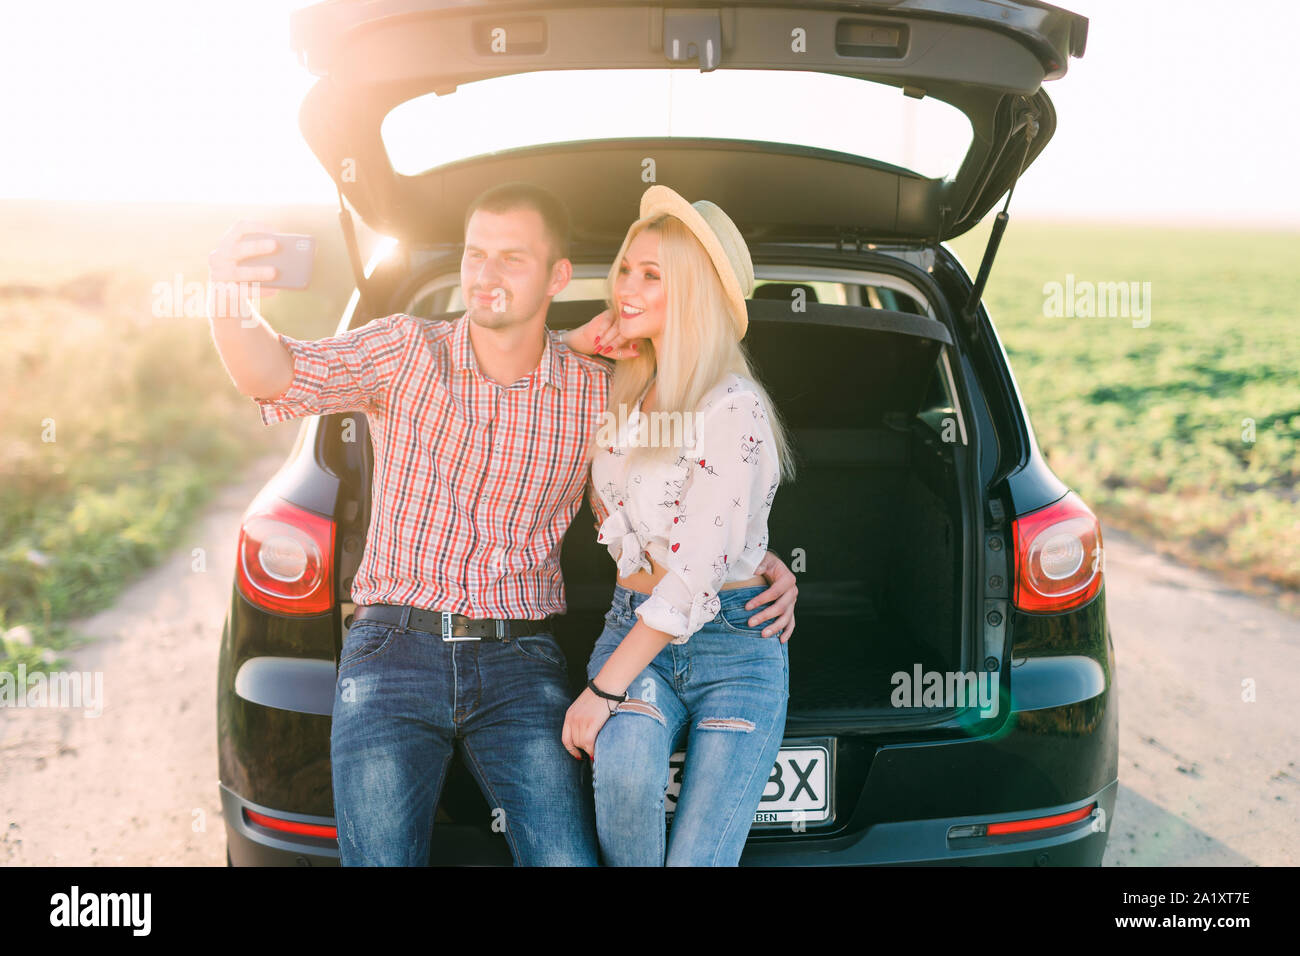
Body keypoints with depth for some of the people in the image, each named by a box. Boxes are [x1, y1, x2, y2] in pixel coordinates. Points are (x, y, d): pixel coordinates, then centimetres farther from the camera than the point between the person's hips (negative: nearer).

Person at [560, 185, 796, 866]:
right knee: (624, 767, -28)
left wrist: (603, 689, -16)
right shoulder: (624, 387, 8)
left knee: (697, 860, -15)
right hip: (634, 625, 5)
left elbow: (693, 579, -18)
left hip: (734, 651, -5)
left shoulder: (733, 410, -15)